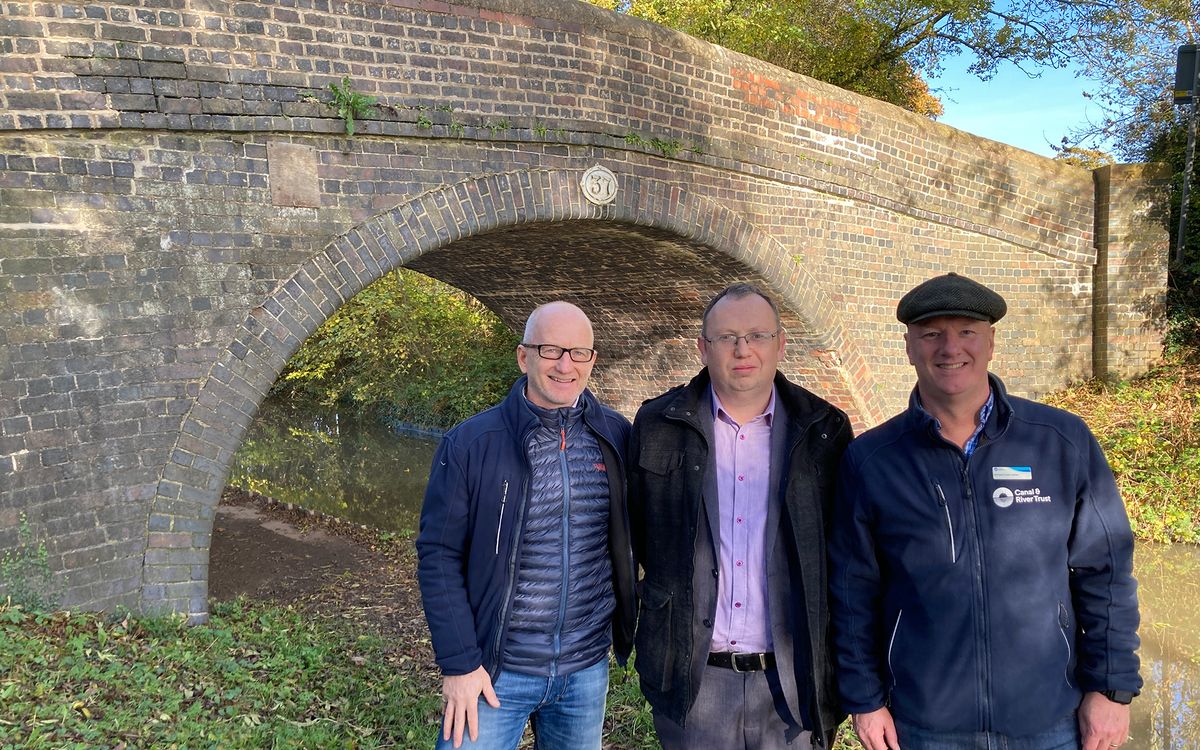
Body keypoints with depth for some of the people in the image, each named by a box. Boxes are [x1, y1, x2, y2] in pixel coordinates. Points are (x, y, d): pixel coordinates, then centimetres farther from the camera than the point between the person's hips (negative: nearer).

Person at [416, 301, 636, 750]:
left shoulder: (616, 438, -2)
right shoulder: (469, 444, -10)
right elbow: (439, 556, -8)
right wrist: (458, 663, -11)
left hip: (587, 669, 3)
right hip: (497, 671, -3)